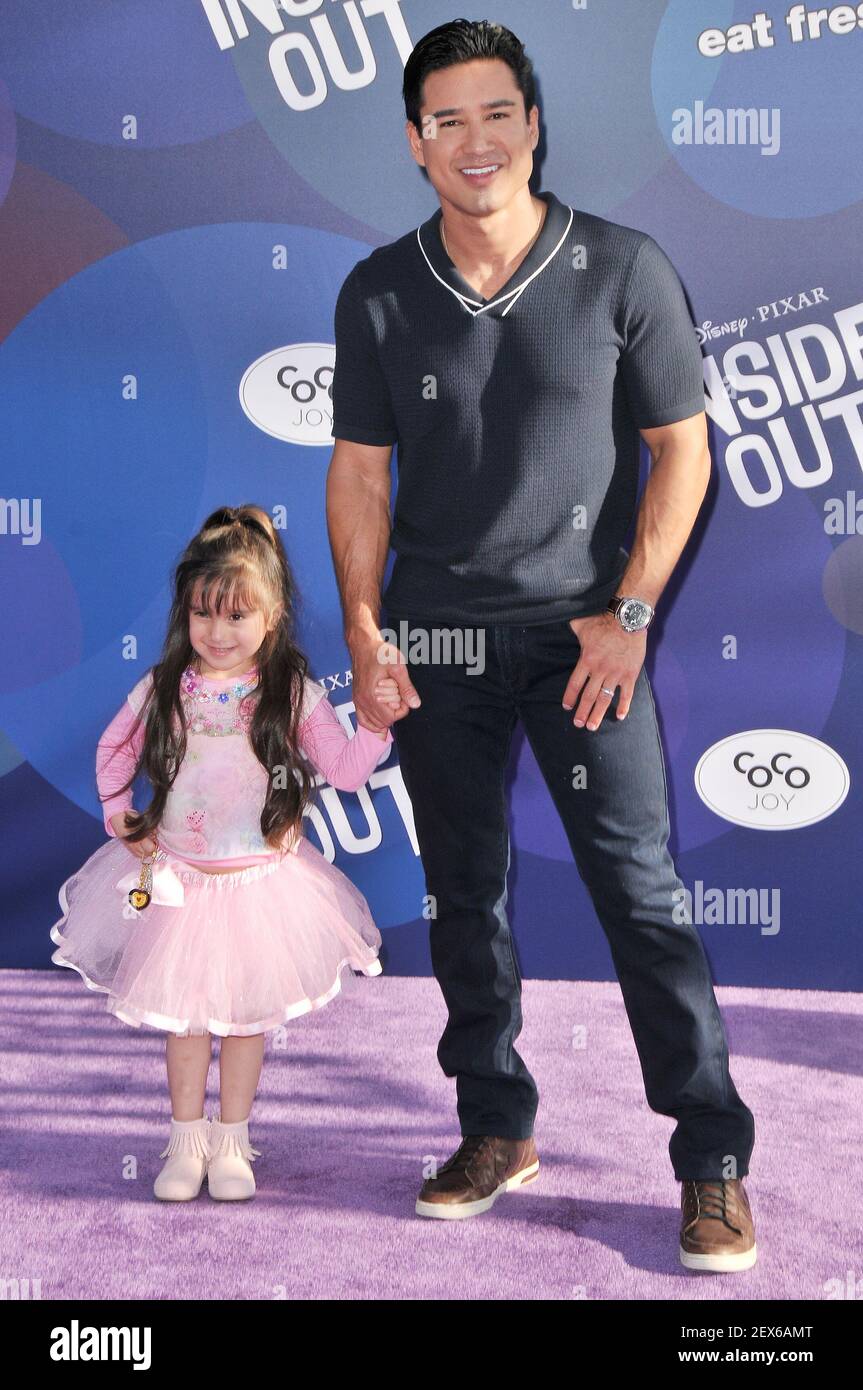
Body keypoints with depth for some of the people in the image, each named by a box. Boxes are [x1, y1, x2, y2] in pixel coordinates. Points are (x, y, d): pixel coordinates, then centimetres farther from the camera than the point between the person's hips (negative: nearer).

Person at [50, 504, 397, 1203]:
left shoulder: (295, 693, -9)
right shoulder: (163, 688, -4)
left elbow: (345, 770, -9)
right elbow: (114, 748, 11)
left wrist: (377, 724, -25)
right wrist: (120, 816, 1)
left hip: (261, 883, -1)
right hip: (177, 881, 1)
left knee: (247, 1016, 10)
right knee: (184, 1017, 9)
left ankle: (231, 1143, 27)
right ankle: (186, 1141, 27)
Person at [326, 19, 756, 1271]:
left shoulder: (624, 270, -3)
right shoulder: (378, 294, 3)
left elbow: (682, 449, 0)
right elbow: (358, 472, 7)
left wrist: (630, 613, -8)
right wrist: (364, 631, -1)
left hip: (584, 633, -2)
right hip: (434, 640, 3)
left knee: (639, 887, -4)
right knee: (465, 892, 10)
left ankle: (714, 1164, 9)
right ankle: (497, 1130, 26)